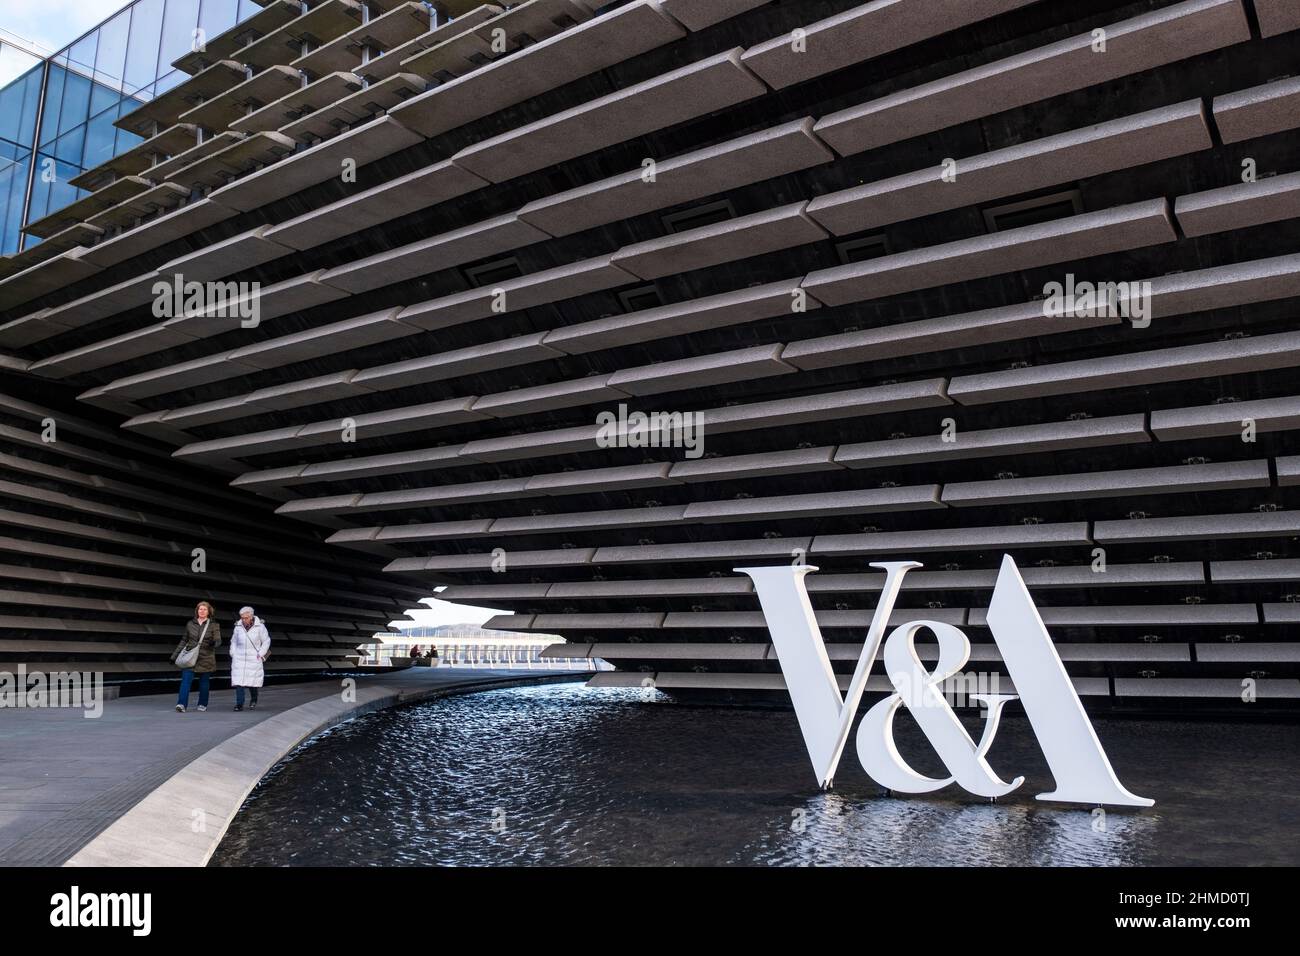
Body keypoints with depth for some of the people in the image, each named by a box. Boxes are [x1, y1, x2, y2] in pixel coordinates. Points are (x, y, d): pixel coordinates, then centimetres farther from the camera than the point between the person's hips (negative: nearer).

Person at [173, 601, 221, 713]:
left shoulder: (214, 625, 1)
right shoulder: (190, 624, 8)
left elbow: (218, 640, -8)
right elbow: (184, 640, 16)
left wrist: (215, 643, -32)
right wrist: (175, 655, 17)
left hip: (206, 658, -1)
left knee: (204, 682, 6)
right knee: (186, 680, -12)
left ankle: (202, 704, 20)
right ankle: (182, 705, -18)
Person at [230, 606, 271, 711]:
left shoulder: (259, 626, -5)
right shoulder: (238, 626, 3)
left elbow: (266, 641, 3)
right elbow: (233, 641, 16)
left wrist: (261, 654, -4)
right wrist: (233, 654, 7)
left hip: (254, 659, -2)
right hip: (239, 658, 2)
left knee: (252, 682, 1)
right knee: (238, 681, -8)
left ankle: (253, 701, 25)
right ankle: (239, 704, -5)